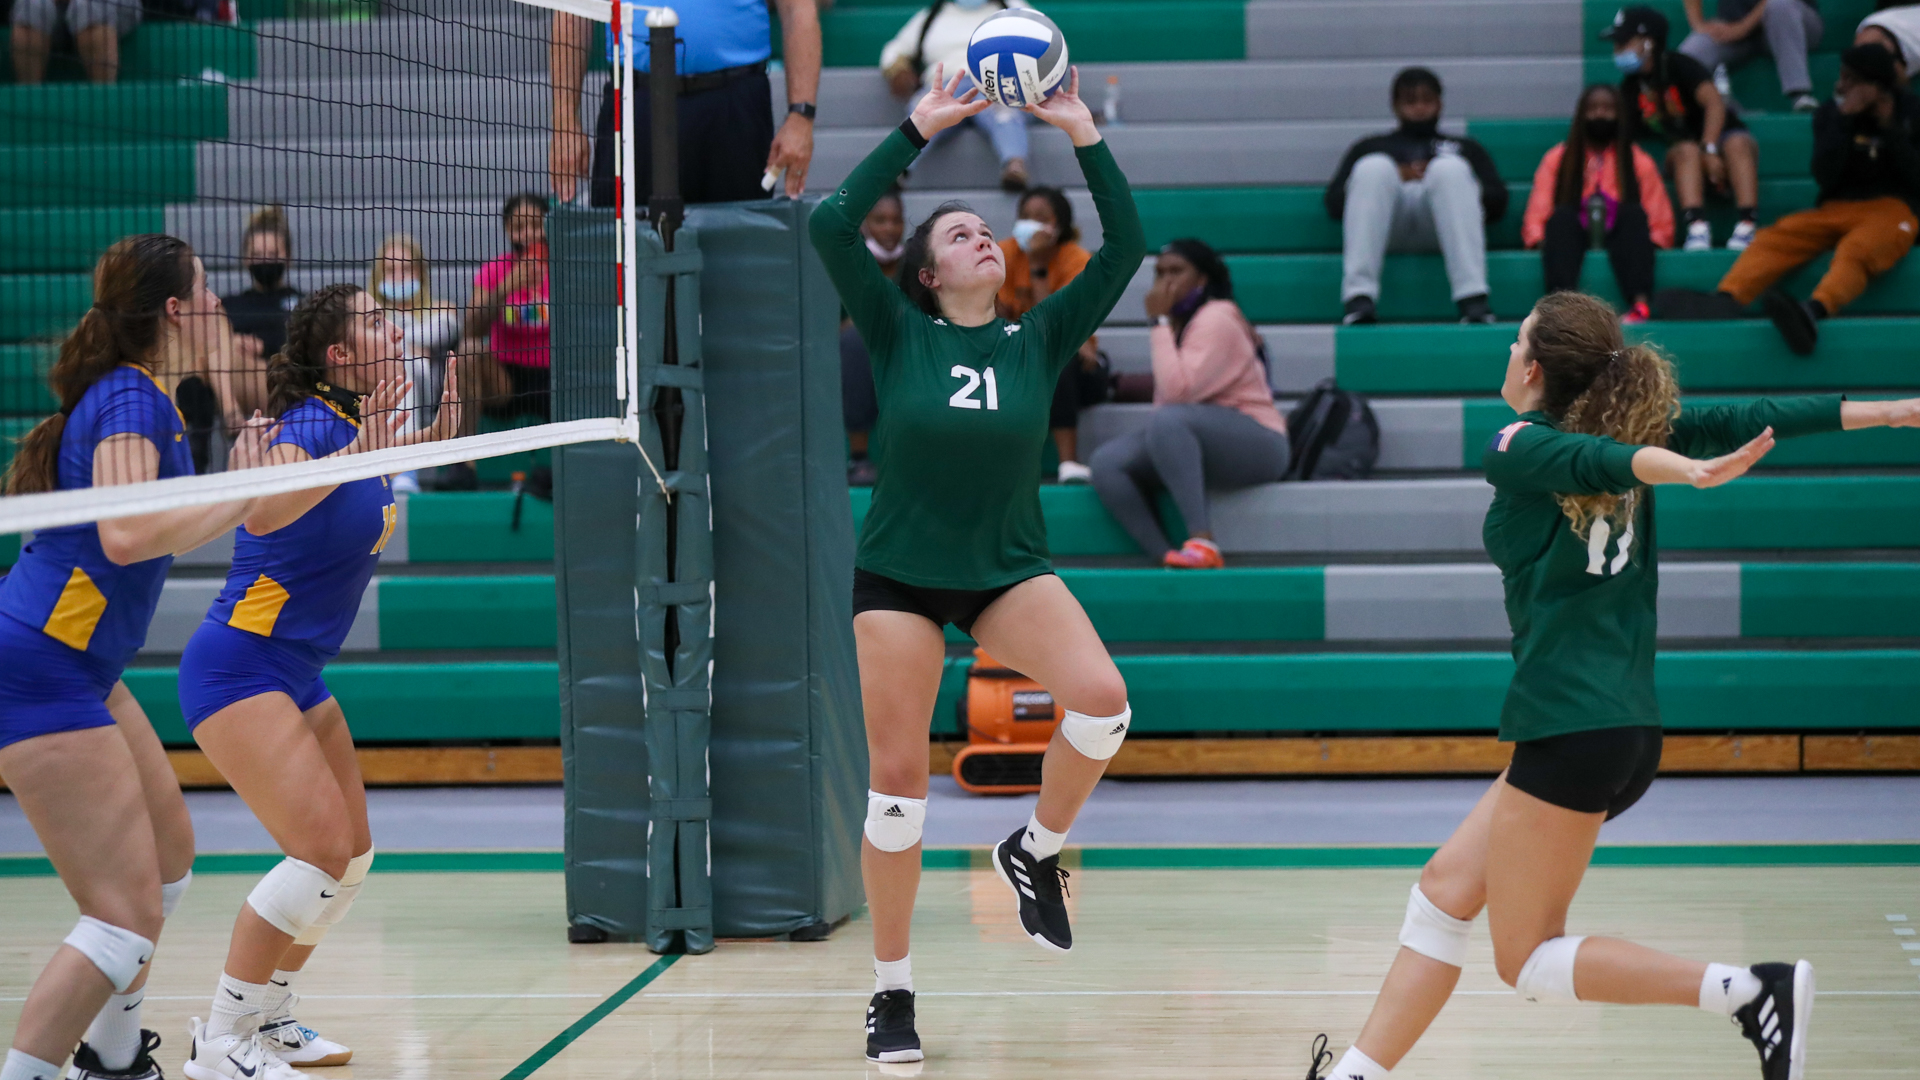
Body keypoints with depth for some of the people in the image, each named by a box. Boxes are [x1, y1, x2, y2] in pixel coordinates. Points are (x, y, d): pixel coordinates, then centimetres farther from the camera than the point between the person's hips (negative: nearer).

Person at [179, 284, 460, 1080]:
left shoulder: (364, 428, 7)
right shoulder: (316, 425, -19)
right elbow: (263, 513, -36)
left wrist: (434, 435, 13)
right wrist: (352, 453, -47)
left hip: (295, 678, 10)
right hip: (237, 666, -10)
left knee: (350, 854, 12)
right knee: (323, 848, -17)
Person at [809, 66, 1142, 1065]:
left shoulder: (1039, 338, 3)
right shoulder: (898, 334, -2)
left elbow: (1125, 245, -4)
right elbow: (831, 225, -15)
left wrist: (1084, 136, -9)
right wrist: (919, 130, -15)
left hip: (1009, 570, 2)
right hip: (899, 576, -1)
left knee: (1102, 699, -25)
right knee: (896, 778, -3)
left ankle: (1035, 851, 3)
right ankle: (892, 991, 11)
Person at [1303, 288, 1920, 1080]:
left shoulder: (1517, 450, -8)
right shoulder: (1622, 429, 10)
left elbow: (1596, 458, -28)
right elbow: (1742, 422, 1)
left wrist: (1685, 471, -48)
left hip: (1573, 733, -8)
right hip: (1626, 727, 8)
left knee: (1527, 963, -1)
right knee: (1447, 885, 14)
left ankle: (1751, 992, -13)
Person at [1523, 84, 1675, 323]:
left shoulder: (1639, 162, 16)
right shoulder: (1558, 158, 16)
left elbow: (1661, 225, 11)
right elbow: (1536, 217, 8)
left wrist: (1647, 246, -10)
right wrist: (1541, 240, -14)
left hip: (1621, 241, 0)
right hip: (1572, 241, 0)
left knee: (1633, 213, -29)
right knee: (1563, 215, -30)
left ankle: (1640, 303, -50)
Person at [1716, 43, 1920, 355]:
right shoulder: (1831, 113, 10)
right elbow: (1825, 177, -2)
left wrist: (1889, 128, -10)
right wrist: (1843, 120, -10)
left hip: (1893, 209, -4)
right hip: (1837, 210, 4)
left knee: (1857, 250, -38)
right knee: (1777, 236, -24)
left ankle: (1814, 310, -67)